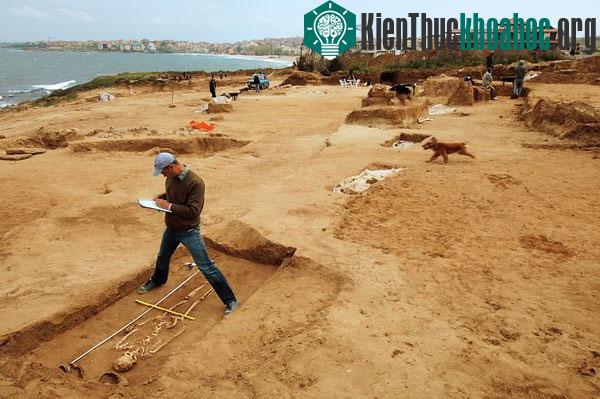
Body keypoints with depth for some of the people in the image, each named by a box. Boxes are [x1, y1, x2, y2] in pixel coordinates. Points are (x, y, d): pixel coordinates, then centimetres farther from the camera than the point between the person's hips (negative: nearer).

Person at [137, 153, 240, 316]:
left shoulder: (195, 182, -30)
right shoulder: (171, 177, -5)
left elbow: (193, 211, -31)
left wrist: (169, 206, -28)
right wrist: (160, 198, -5)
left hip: (189, 231, -8)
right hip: (171, 228, 8)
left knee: (206, 266, -6)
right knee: (163, 257, 30)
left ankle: (230, 301, 3)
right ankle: (156, 281, 61)